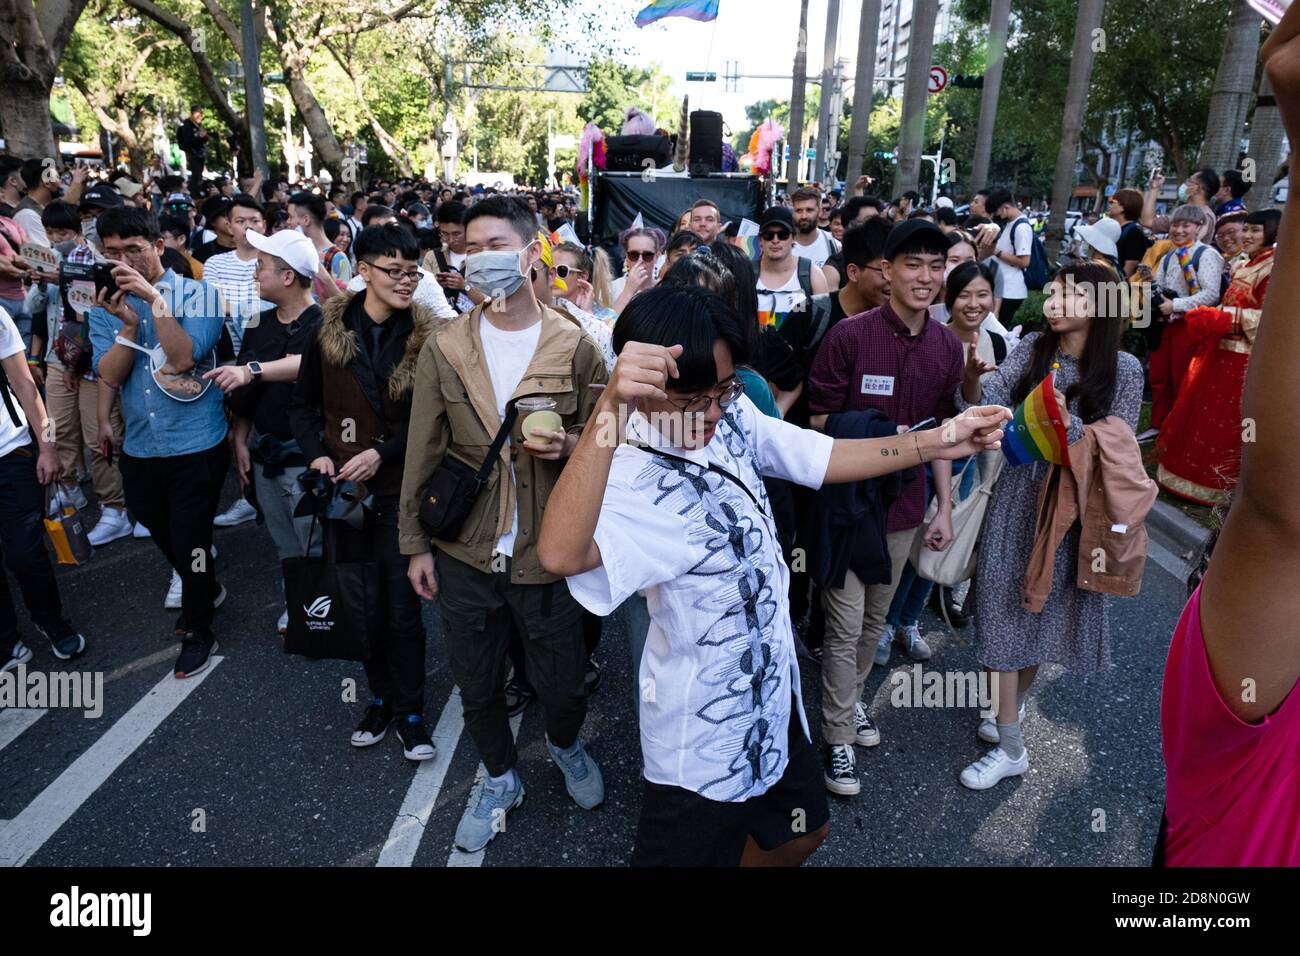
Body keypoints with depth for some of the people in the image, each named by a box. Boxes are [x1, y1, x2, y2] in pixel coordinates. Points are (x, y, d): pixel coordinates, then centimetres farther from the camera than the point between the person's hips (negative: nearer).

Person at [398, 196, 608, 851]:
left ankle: (565, 746, 48)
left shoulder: (576, 347, -5)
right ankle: (500, 779, 45)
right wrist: (415, 543, 3)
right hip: (463, 553, 2)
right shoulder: (444, 347, 0)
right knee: (477, 688, 17)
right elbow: (425, 451, 2)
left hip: (545, 553, -1)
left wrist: (568, 446, -19)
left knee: (562, 686, 12)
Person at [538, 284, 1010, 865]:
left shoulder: (733, 416, -8)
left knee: (804, 832, 27)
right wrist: (609, 406, -60)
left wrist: (941, 442, -2)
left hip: (772, 693, 8)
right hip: (703, 737, -8)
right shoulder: (629, 482, -31)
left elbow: (826, 458, 3)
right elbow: (561, 554, -52)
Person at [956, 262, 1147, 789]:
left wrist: (1068, 423, -23)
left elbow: (1119, 452, -6)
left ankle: (1014, 701, 36)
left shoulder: (1123, 368, -5)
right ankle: (1011, 746, 17)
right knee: (1004, 610, 2)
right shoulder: (1032, 348, -1)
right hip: (1017, 497, 1)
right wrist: (974, 380, -39)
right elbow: (994, 394, -16)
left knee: (1043, 609, 11)